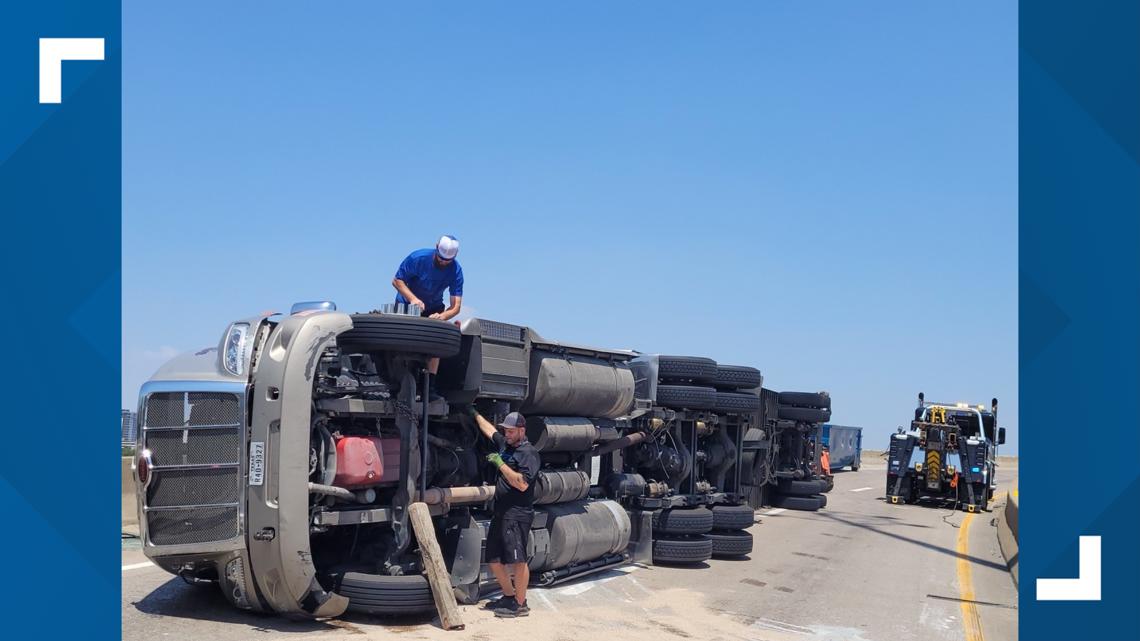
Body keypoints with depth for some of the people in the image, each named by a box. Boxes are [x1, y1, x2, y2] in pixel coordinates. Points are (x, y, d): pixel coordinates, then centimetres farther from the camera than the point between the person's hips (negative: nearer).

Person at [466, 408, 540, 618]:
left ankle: (520, 604, -4)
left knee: (517, 560, -13)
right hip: (500, 512, 9)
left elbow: (522, 484, -20)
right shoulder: (504, 444, 16)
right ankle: (509, 596, 26)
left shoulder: (528, 453, -9)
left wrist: (500, 464, -17)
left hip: (517, 514, -9)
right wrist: (474, 413, 45)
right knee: (494, 560, 11)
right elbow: (489, 429, 36)